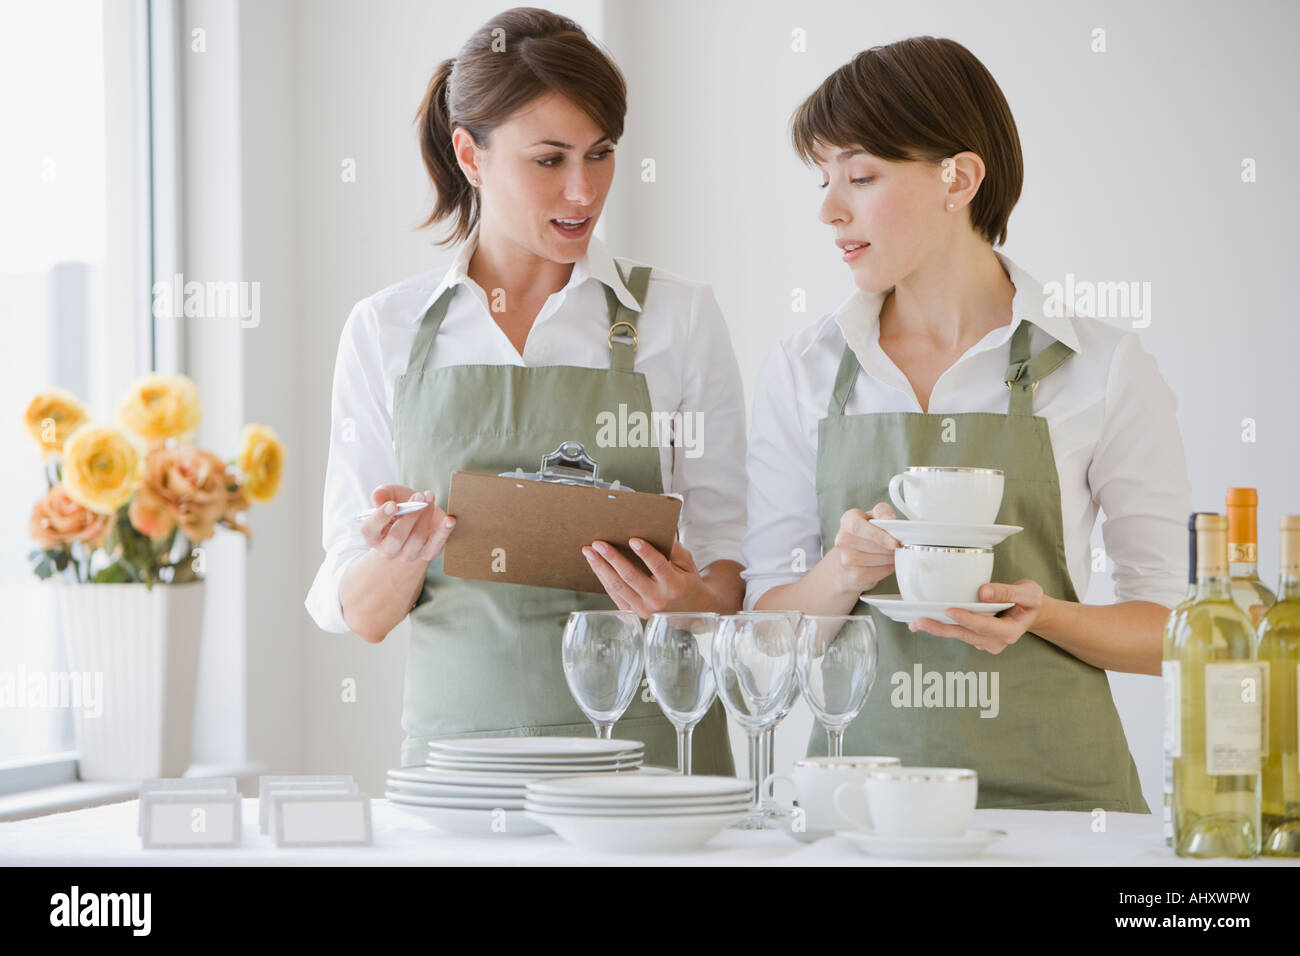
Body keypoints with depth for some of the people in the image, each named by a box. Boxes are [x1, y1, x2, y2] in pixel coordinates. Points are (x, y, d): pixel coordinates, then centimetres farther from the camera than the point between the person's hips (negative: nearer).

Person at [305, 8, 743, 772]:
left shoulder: (679, 317, 6)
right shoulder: (385, 331, 7)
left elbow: (729, 564, 8)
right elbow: (361, 612, 8)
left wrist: (693, 604, -13)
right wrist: (411, 552, -13)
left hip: (646, 731, -1)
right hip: (460, 730, 1)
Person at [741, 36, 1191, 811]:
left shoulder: (1106, 368, 1)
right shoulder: (803, 370, 9)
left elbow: (1168, 629, 5)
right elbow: (765, 625, 10)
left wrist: (1041, 616, -13)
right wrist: (841, 577, -10)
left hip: (1048, 783, -2)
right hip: (860, 770, 2)